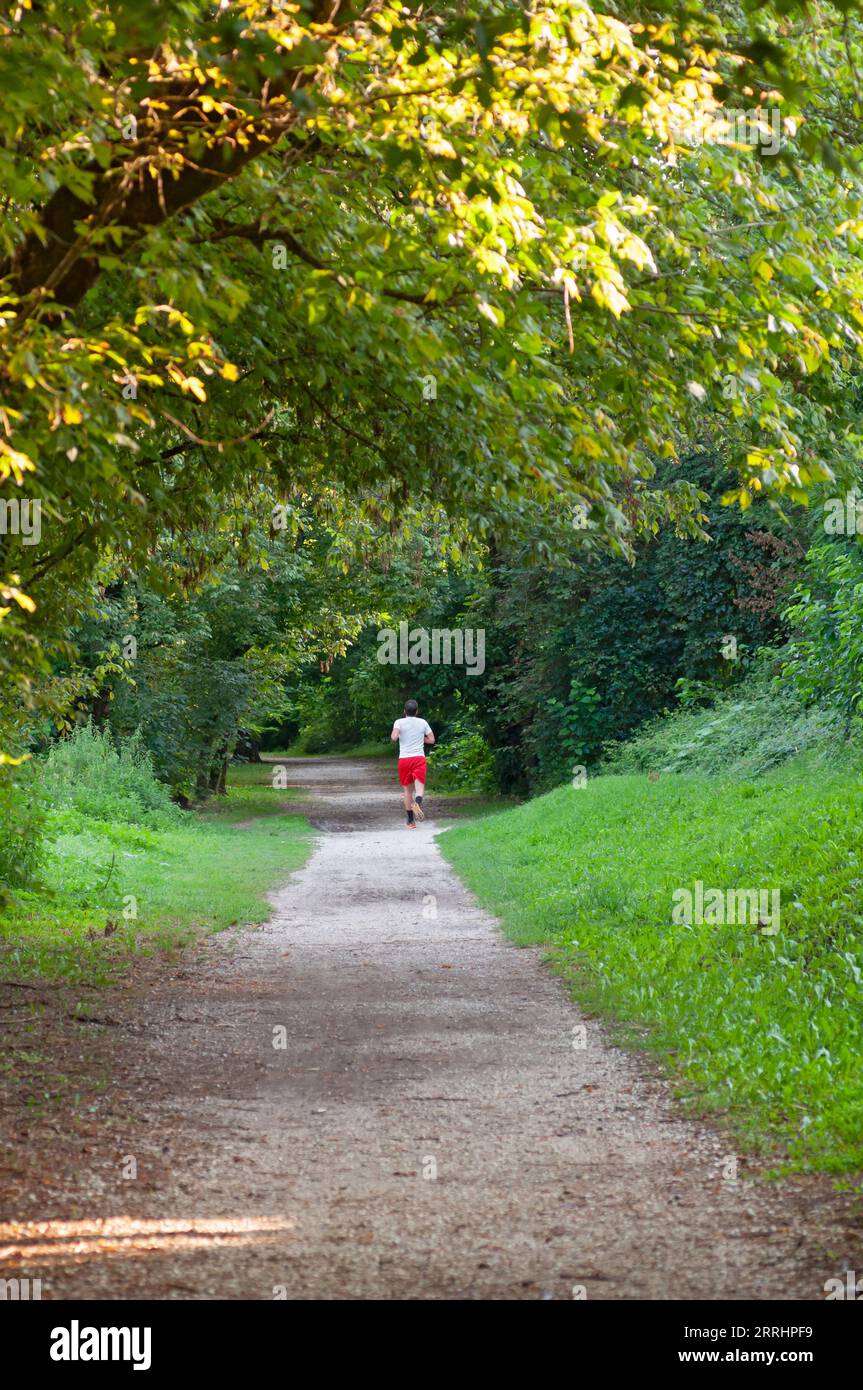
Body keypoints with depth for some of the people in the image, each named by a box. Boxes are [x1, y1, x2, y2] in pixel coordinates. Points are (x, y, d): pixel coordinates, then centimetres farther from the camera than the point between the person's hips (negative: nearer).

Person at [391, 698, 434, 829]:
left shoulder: (399, 722, 0)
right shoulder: (422, 723, 8)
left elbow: (394, 737, -15)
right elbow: (431, 740, 10)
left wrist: (394, 738, 8)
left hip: (404, 759, 0)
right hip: (419, 758, 0)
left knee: (407, 790, 11)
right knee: (419, 786, -11)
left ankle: (411, 820, 13)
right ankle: (418, 801, -45)